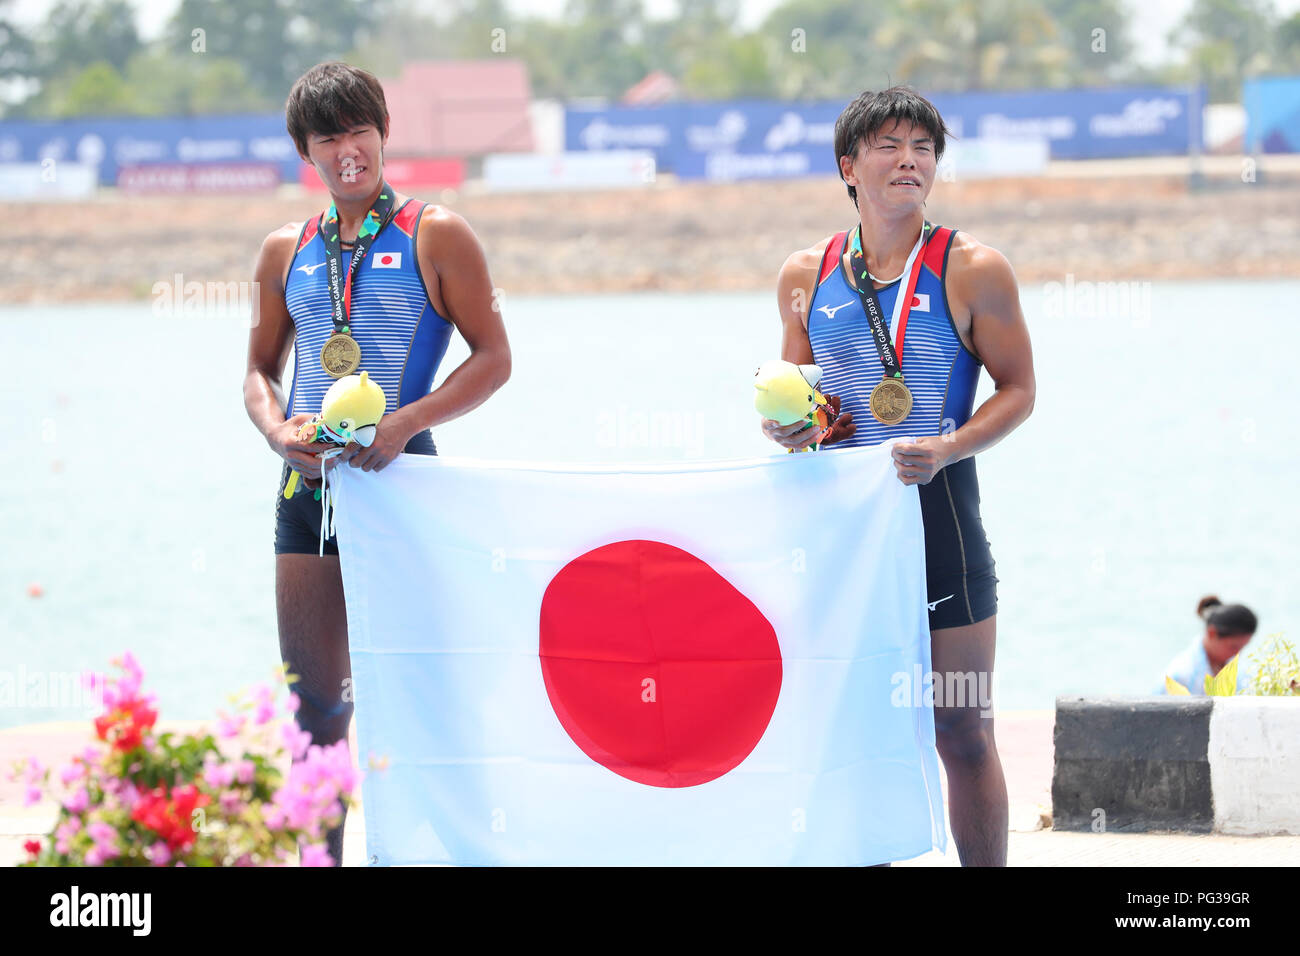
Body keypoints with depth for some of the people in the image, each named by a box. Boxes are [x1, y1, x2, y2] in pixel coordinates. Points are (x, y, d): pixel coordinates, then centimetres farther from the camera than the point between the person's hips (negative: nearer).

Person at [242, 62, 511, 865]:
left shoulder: (435, 237, 0)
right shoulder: (286, 252, 13)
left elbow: (493, 357, -3)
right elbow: (262, 368, 19)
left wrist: (406, 423, -16)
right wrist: (274, 427, -4)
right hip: (309, 481, 4)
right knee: (313, 699, 4)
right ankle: (318, 854, 10)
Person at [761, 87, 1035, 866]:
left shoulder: (973, 270, -4)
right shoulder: (806, 275, 7)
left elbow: (1018, 390, -2)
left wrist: (946, 448, -17)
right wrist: (786, 426, -3)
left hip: (938, 505, -3)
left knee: (962, 730, 0)